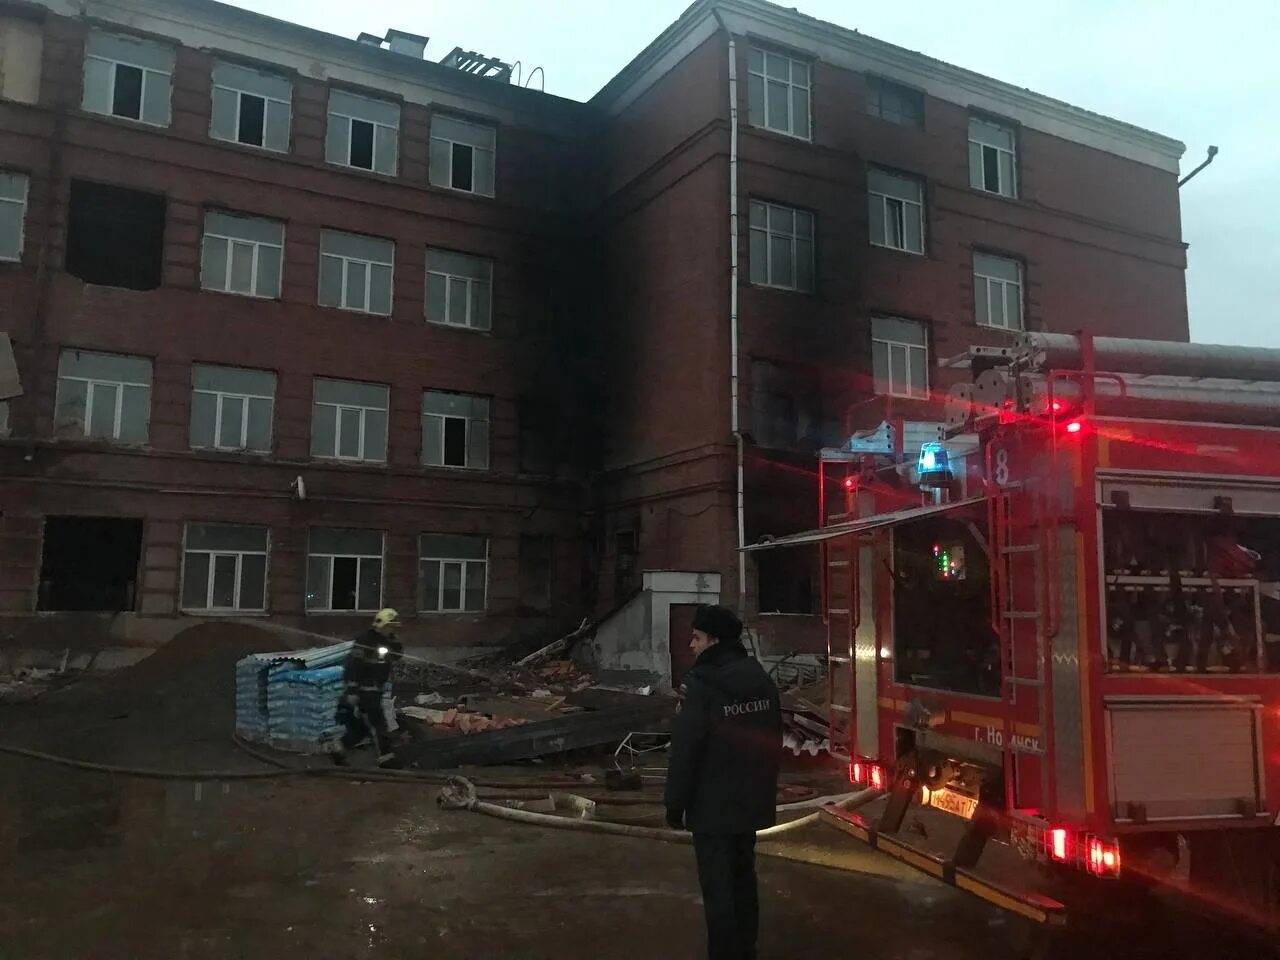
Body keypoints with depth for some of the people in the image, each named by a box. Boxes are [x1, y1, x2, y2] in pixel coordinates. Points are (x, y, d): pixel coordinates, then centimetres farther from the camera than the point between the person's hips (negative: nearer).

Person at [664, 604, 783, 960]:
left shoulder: (702, 686, -20)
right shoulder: (762, 680, 4)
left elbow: (685, 751, -19)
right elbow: (774, 742, 13)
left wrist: (675, 805, -10)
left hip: (713, 804, -8)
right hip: (752, 800, 8)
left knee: (718, 886, 2)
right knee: (743, 877, 20)